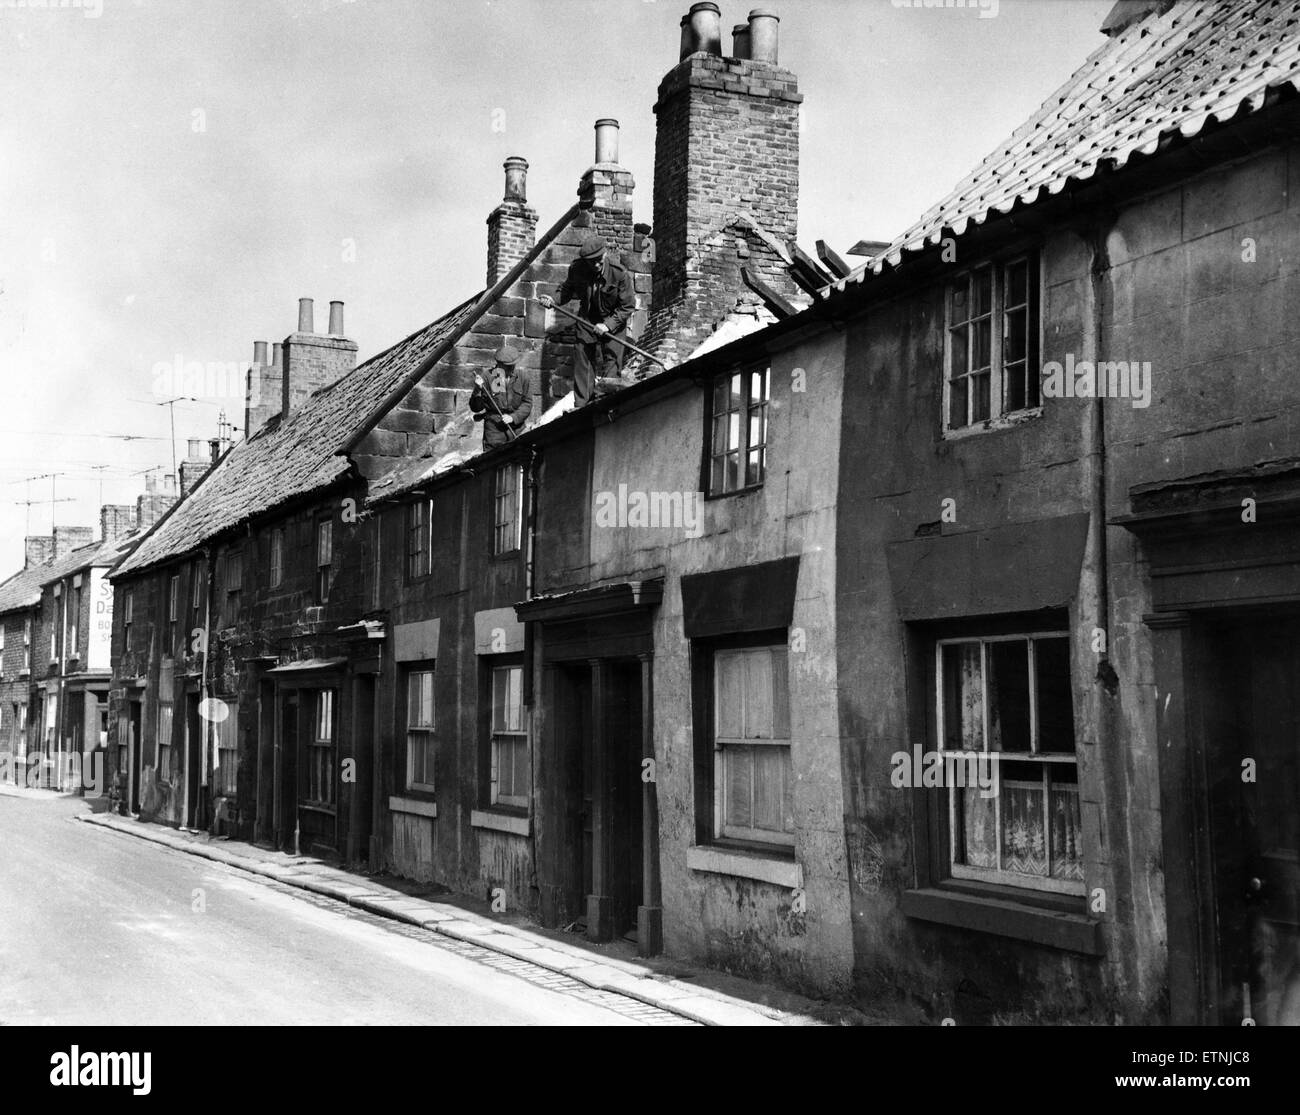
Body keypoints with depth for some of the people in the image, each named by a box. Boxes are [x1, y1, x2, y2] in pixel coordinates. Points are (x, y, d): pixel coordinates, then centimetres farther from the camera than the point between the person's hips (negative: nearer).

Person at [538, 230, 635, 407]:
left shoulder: (619, 273, -25)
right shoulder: (577, 268, -16)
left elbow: (628, 306, -15)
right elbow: (567, 289, 6)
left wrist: (608, 325, -23)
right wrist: (554, 300, -14)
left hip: (613, 321, -3)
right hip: (587, 320, 3)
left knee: (611, 365, -5)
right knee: (582, 360, 3)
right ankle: (581, 407, 10)